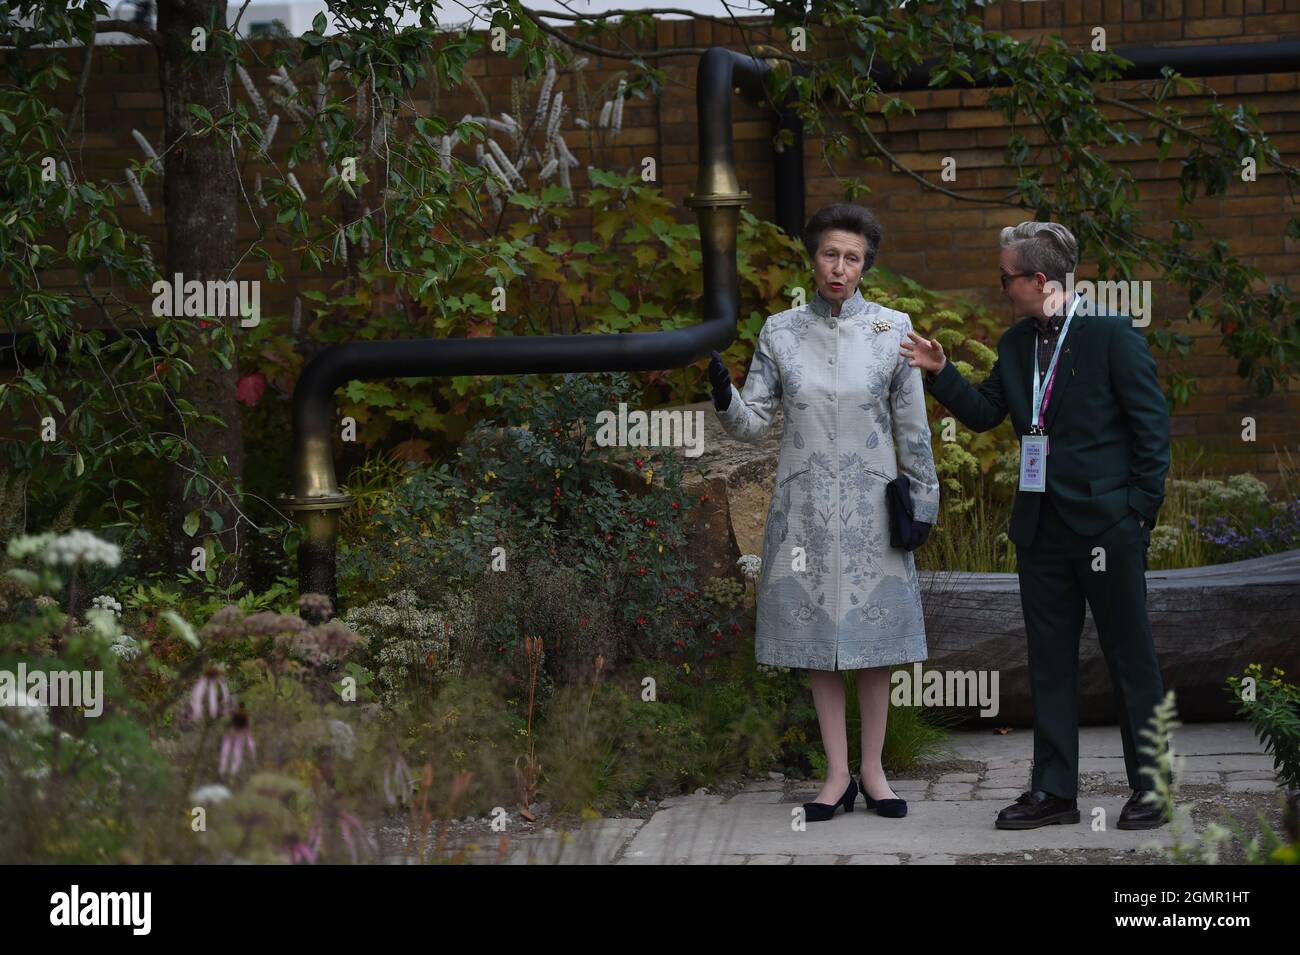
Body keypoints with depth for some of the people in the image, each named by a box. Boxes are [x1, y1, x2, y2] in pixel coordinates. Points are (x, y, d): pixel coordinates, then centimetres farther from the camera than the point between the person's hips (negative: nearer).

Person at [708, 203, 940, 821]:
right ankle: (838, 774, 10)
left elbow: (912, 426, 4)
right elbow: (753, 424, 1)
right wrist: (724, 397, -18)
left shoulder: (892, 329, 0)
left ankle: (873, 770, 12)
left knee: (873, 635, 2)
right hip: (805, 504, 1)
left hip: (870, 503, -1)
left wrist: (922, 497, 4)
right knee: (819, 636, 3)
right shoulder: (780, 332, 3)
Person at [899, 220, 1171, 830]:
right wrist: (940, 372, 1)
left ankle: (1150, 789, 11)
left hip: (1106, 523, -7)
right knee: (1049, 662, 10)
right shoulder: (1016, 344, 10)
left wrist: (1140, 511, -11)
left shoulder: (1113, 336, -9)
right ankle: (1054, 791, 16)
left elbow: (1152, 426, -8)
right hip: (1042, 528, 7)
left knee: (1130, 658, 2)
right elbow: (984, 414, 15)